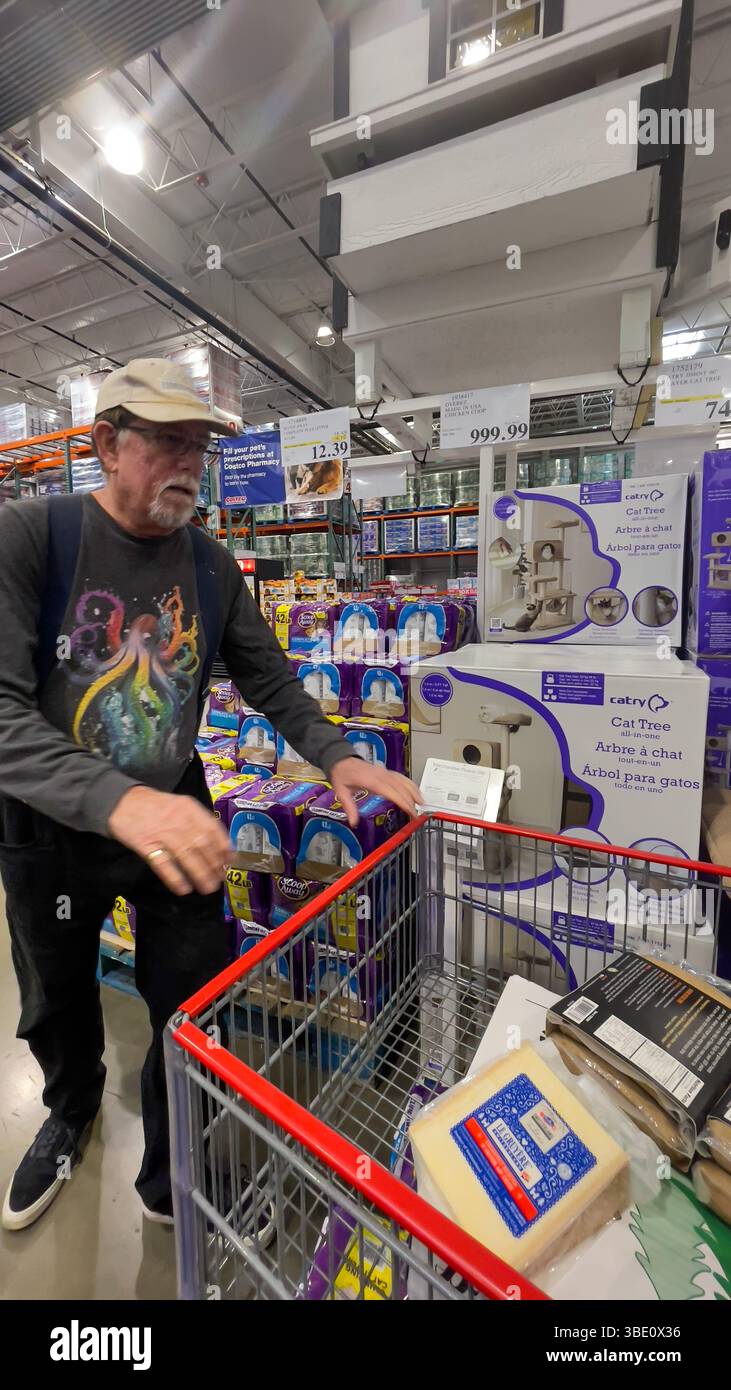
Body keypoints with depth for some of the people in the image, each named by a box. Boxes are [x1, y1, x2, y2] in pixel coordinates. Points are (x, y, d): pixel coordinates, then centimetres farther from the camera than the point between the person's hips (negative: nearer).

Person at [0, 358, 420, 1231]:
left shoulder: (212, 566, -3)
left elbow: (271, 681, 0)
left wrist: (337, 757, -17)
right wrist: (120, 800, -43)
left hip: (174, 817, 2)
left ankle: (169, 1174, 43)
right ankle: (72, 1109, 60)